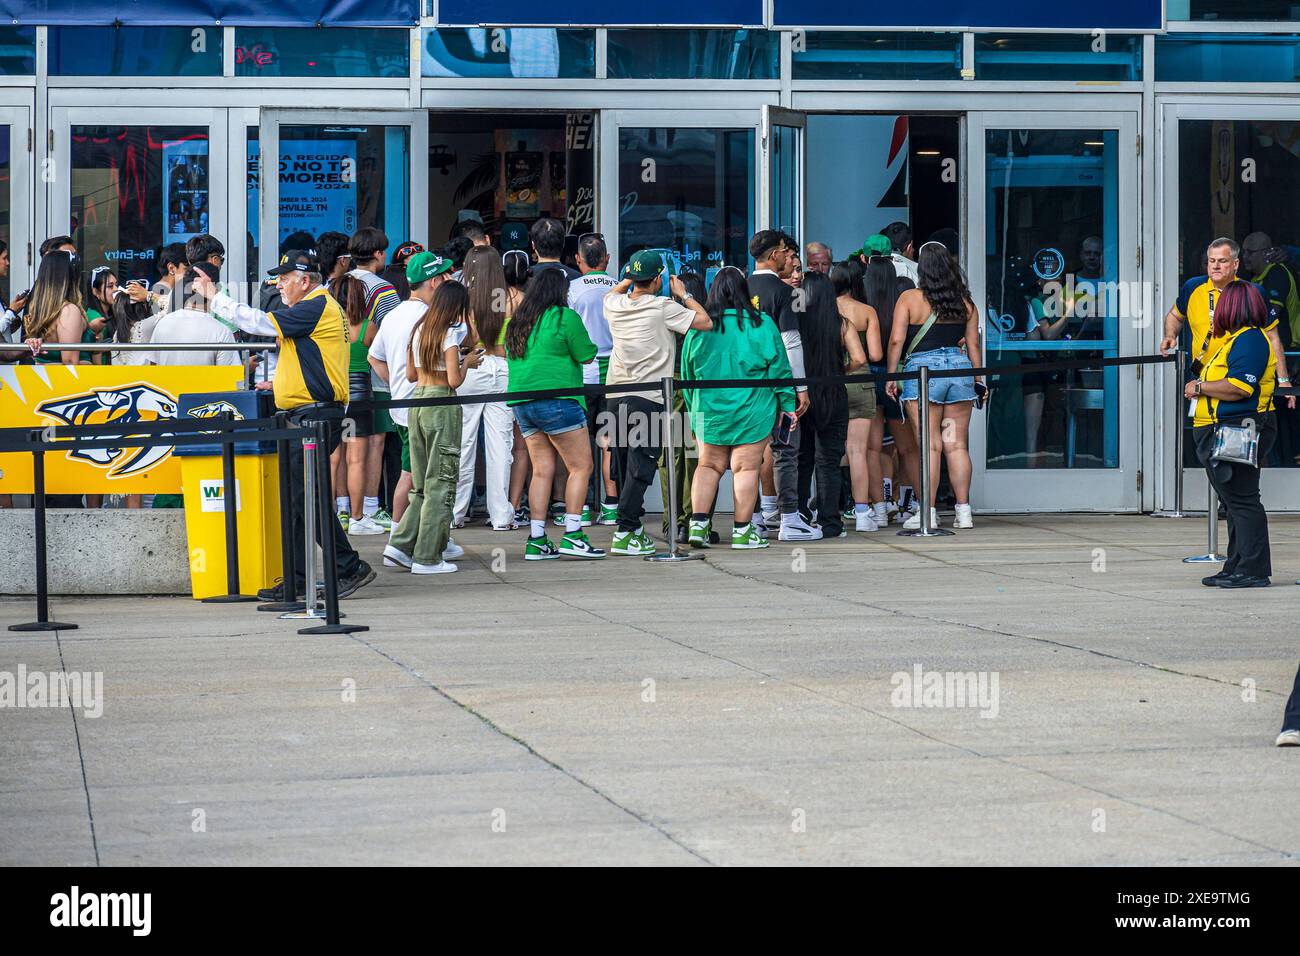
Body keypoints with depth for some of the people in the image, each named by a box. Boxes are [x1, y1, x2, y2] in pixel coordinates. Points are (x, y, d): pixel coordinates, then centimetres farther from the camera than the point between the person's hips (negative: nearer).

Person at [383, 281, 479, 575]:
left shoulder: (419, 331, 11)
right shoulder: (450, 334, -11)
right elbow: (454, 380, -16)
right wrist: (466, 362, 3)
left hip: (418, 401, 7)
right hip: (442, 404, -7)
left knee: (422, 482, 15)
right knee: (441, 483, -1)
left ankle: (401, 545, 7)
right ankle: (427, 557, -1)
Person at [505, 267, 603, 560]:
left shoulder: (517, 322, 15)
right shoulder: (565, 317, -6)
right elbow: (587, 355, -4)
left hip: (522, 404, 7)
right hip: (557, 401, -7)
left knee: (542, 470, 9)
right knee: (581, 466, -1)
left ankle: (536, 540, 4)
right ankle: (572, 535, -8)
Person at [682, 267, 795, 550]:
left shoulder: (698, 327, -2)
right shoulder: (761, 325, -8)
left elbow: (687, 372, 5)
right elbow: (779, 368, -4)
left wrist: (692, 407, 16)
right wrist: (788, 405, 4)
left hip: (708, 411, 2)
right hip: (752, 412, -2)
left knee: (708, 465, 13)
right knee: (746, 468, 3)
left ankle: (698, 523, 1)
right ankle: (742, 531, 5)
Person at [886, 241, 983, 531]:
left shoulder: (909, 299, -2)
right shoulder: (965, 302, 8)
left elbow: (896, 340, -7)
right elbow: (973, 344, 10)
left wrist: (891, 375, 0)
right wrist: (978, 380, 16)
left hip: (922, 368, -3)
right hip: (960, 367, 3)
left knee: (930, 445, -3)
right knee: (956, 444, 6)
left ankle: (928, 512, -3)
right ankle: (963, 510, 5)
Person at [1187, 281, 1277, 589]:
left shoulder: (1250, 340, -15)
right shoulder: (1233, 338, 18)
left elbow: (1238, 388, -24)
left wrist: (1199, 387, -14)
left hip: (1239, 432, -11)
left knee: (1242, 501, -10)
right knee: (1234, 502, 14)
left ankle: (1253, 570, -10)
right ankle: (1236, 567, 20)